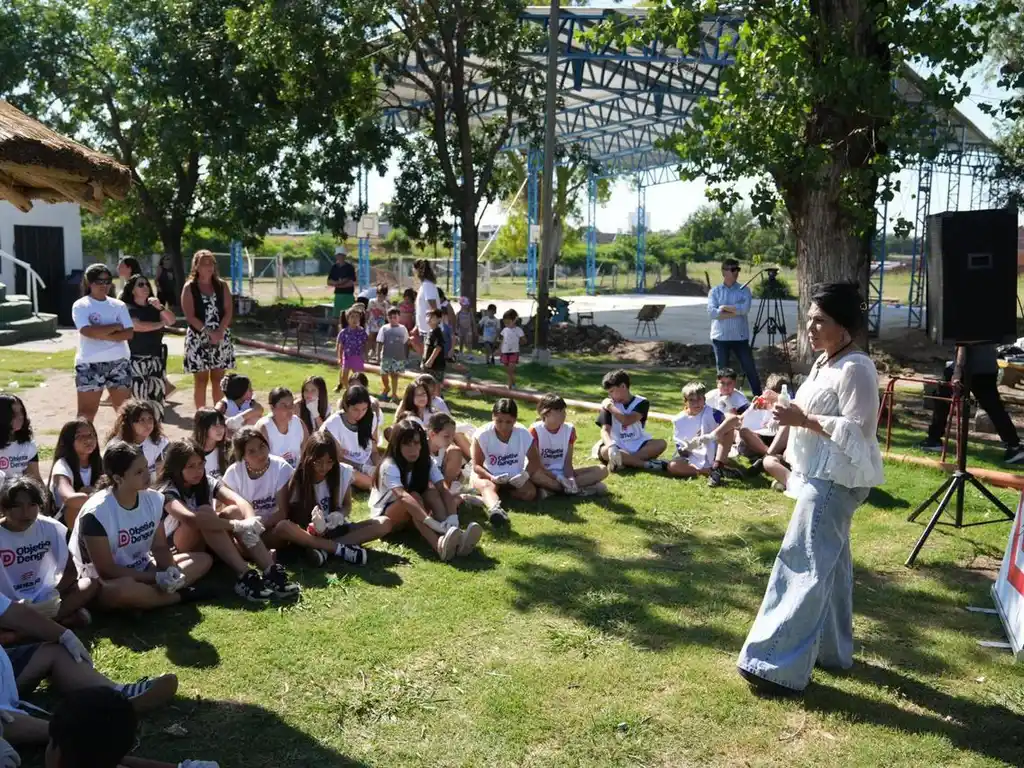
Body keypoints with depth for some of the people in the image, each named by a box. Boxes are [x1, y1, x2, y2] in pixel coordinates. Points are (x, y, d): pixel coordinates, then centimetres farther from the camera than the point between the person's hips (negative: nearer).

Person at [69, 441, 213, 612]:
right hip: (106, 581, -7)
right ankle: (179, 595, -17)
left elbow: (160, 547, 3)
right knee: (124, 588, -42)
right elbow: (107, 570, -20)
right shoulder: (96, 513, -22)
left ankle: (147, 595, -23)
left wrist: (171, 570, -19)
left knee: (203, 559, -5)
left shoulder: (153, 499, -5)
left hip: (141, 569, 7)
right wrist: (156, 577, -25)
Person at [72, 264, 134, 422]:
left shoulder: (119, 305, 8)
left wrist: (102, 334, -14)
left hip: (119, 362, 3)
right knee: (87, 411, -1)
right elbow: (89, 332, -18)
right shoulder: (80, 306, -3)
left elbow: (128, 333, -3)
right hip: (90, 364, -3)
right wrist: (115, 327, -9)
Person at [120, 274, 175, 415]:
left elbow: (172, 320, 1)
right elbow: (138, 326, -17)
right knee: (138, 399, -13)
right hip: (136, 360, -5)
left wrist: (160, 307, -17)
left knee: (157, 397, 2)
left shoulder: (154, 307, 14)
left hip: (156, 358, 5)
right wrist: (161, 324, -1)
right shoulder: (127, 308, -2)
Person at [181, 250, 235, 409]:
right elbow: (190, 316, -9)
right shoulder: (189, 287, -2)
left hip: (221, 337, 3)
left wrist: (219, 332, -14)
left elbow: (229, 311, 0)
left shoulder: (222, 285, 6)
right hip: (198, 338, -2)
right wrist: (208, 332, -18)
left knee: (218, 379, 7)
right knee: (201, 380, 2)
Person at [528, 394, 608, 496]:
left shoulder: (569, 429, 1)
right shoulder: (535, 430, -10)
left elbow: (568, 462, -2)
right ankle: (576, 489, -27)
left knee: (602, 470, -13)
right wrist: (558, 478, -25)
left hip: (563, 473, 4)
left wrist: (570, 478, -24)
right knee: (534, 473, -41)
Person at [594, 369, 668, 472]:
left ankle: (623, 461, -32)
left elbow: (627, 421, -20)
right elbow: (605, 430, -10)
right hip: (618, 447, 0)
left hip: (638, 446, 0)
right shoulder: (608, 404, 2)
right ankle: (647, 464, -34)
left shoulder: (641, 402, -3)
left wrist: (610, 407, -10)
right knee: (604, 451, -34)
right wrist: (611, 446, -30)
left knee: (661, 443, -28)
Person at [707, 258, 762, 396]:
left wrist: (724, 308, -10)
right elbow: (712, 312, -10)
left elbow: (745, 308, -13)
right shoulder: (714, 291, 4)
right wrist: (736, 311, -11)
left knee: (750, 369, 2)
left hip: (740, 337, 0)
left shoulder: (744, 290, 4)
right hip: (720, 337, 0)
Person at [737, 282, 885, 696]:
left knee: (803, 567, -10)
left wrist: (803, 420, -25)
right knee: (829, 564, 18)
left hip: (836, 482, -11)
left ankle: (781, 666, -5)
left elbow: (857, 430, -25)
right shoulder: (825, 362, 13)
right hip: (822, 477, 11)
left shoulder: (855, 369, -18)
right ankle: (831, 650, 32)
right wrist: (791, 412, 9)